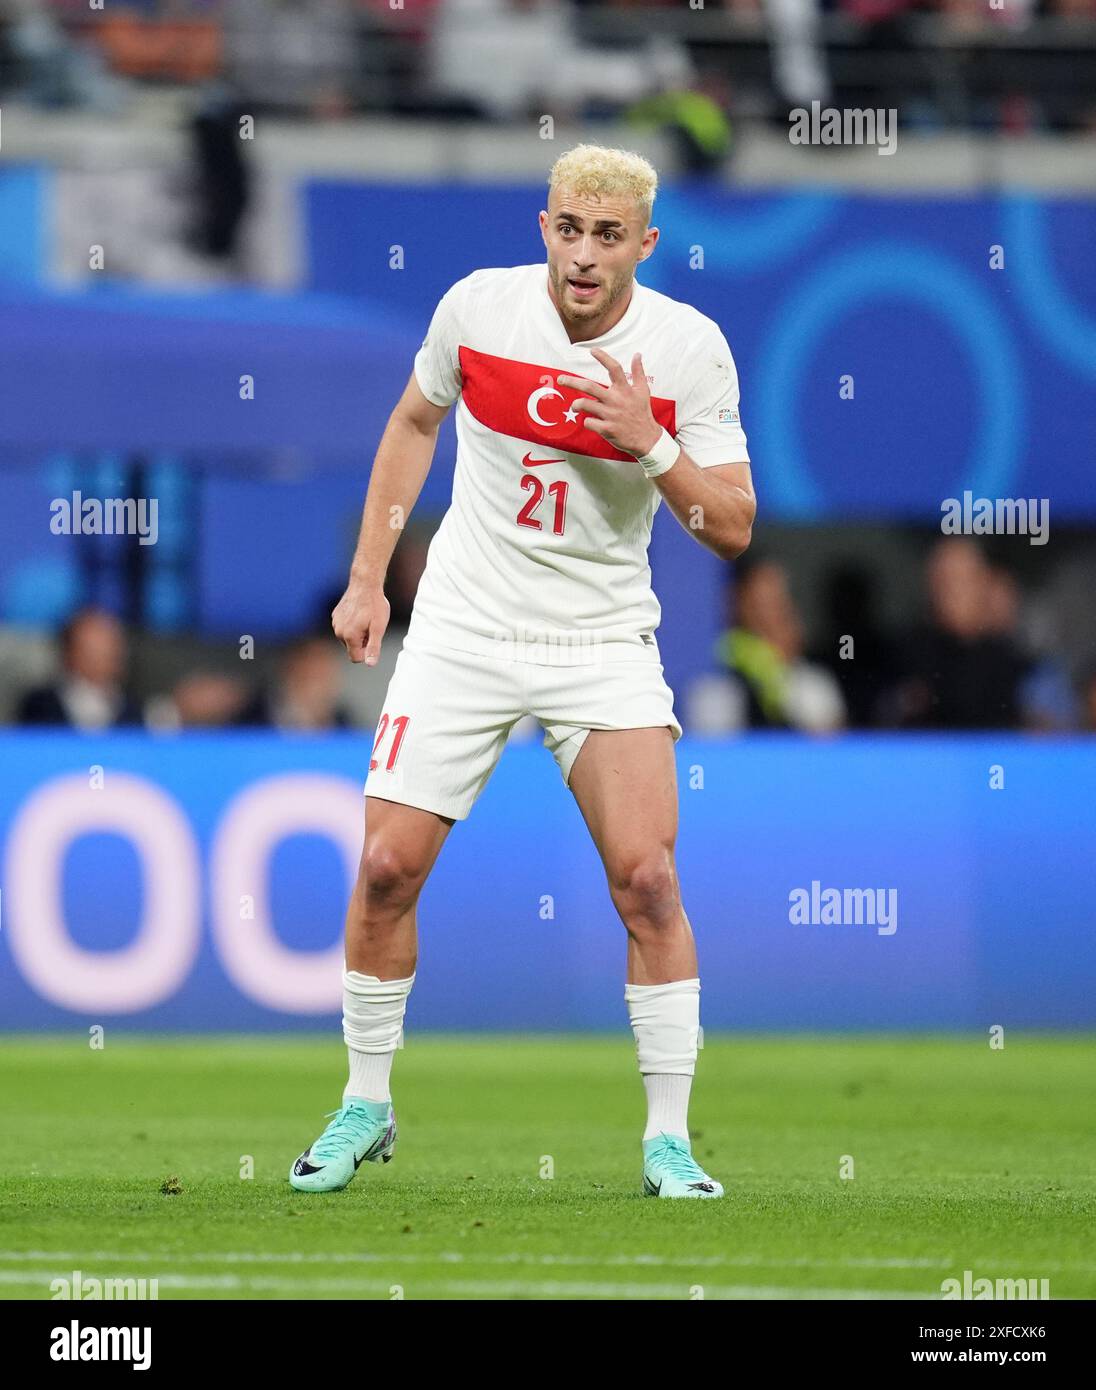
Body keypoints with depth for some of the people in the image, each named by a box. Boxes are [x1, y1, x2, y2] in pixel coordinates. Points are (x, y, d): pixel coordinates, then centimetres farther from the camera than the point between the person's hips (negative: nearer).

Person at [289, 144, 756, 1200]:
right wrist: (367, 578, 11)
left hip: (604, 640, -1)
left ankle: (668, 1139, -4)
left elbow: (732, 527, -8)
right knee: (388, 866, -4)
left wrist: (649, 444, -24)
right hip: (462, 629, 1)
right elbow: (414, 420, 13)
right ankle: (366, 1109, 16)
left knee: (646, 877, -14)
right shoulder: (478, 305, -6)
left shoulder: (688, 348, -10)